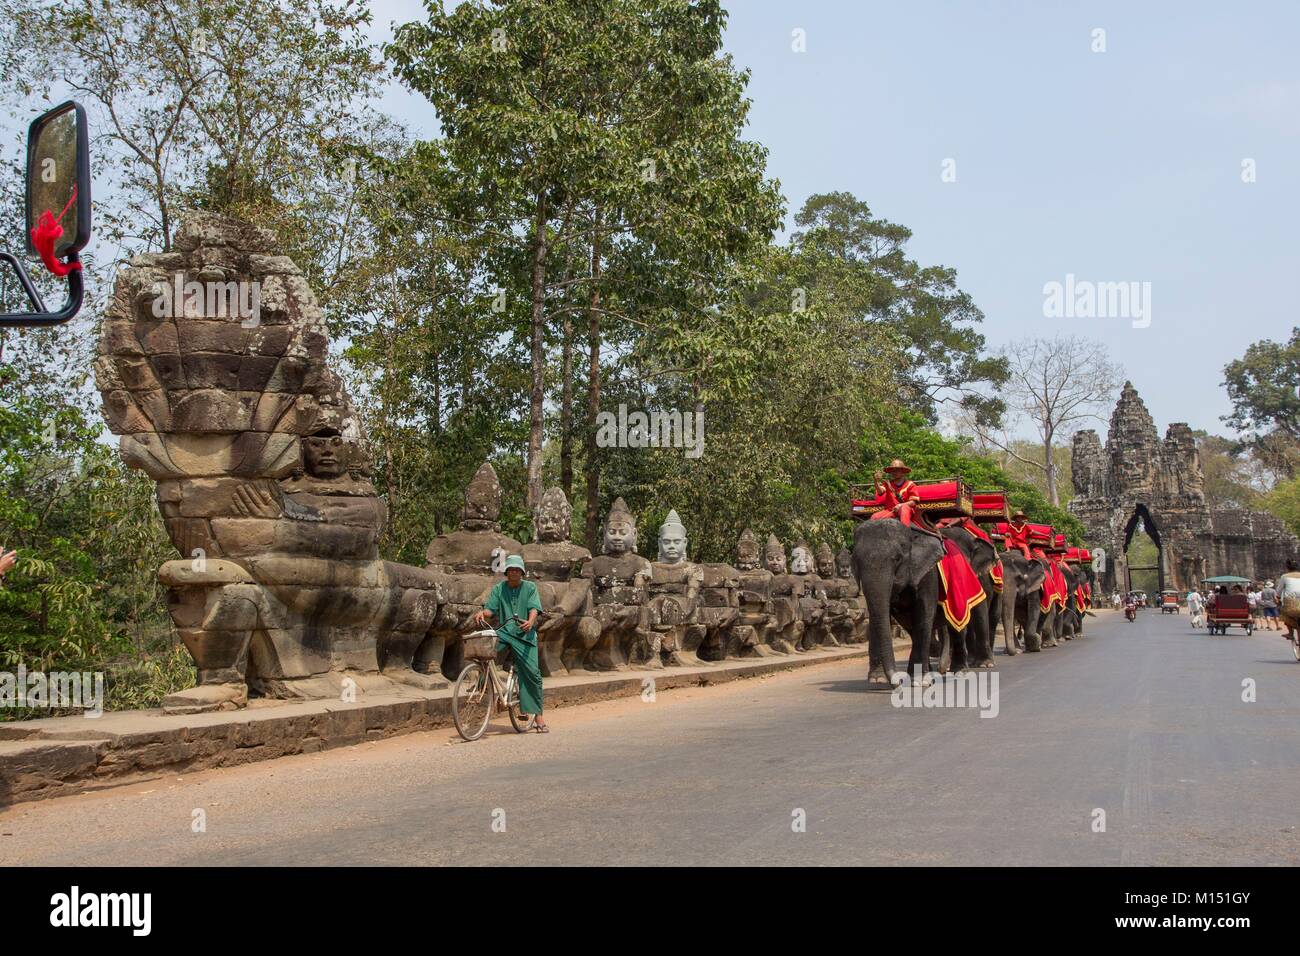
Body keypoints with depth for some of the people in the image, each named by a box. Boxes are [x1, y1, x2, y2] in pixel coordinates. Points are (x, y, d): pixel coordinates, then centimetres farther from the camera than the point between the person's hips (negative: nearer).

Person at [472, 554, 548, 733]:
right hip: (504, 632, 2)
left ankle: (539, 717, -7)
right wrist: (482, 613, -21)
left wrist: (530, 622, -28)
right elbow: (491, 608, 4)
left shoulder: (530, 587, 7)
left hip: (525, 634, -2)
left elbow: (534, 608, -6)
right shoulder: (498, 588, 12)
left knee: (532, 671, -12)